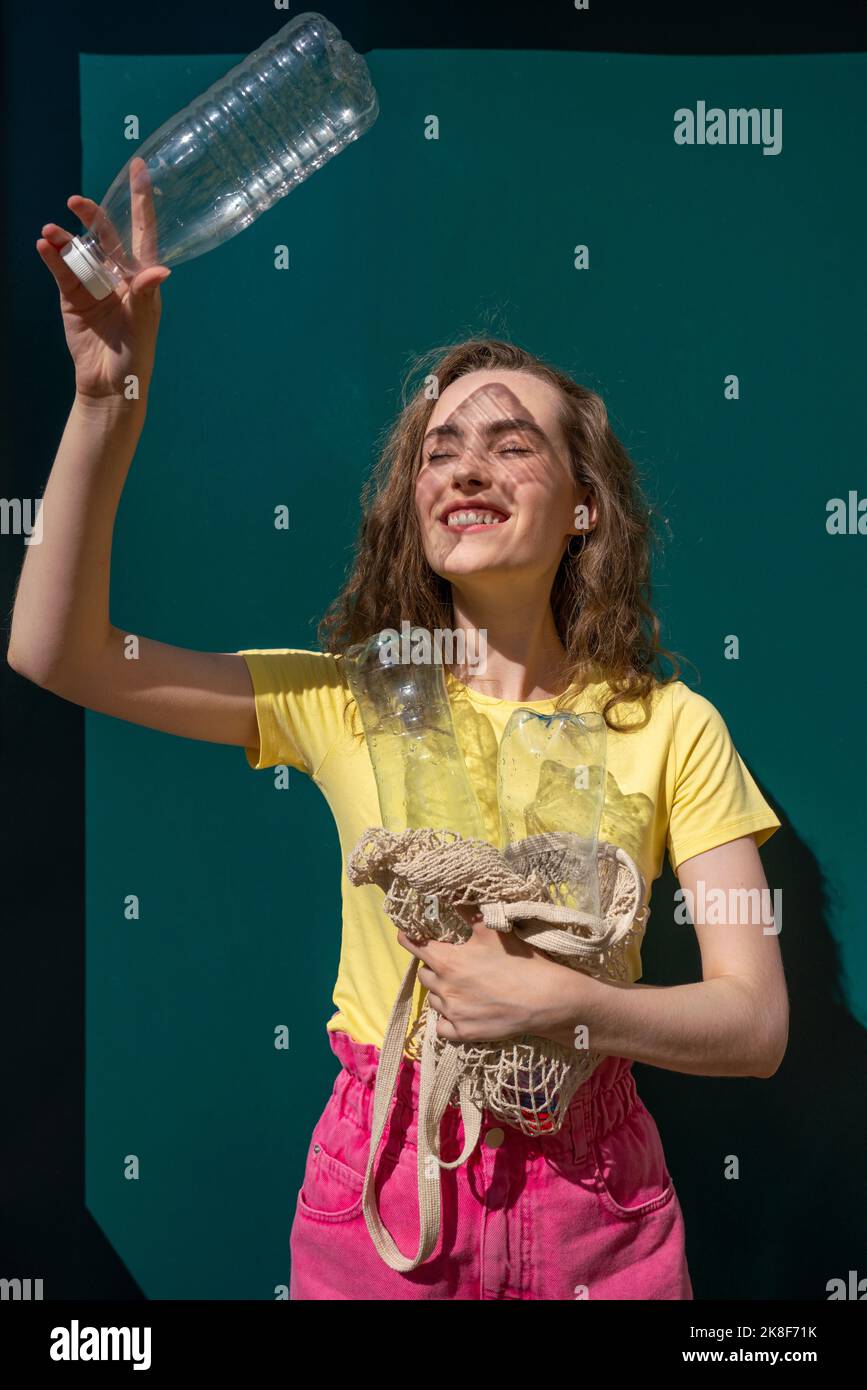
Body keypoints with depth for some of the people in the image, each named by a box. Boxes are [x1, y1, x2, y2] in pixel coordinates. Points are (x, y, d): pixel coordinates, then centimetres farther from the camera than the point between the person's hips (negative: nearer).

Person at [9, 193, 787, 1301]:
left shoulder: (670, 727, -7)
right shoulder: (348, 698, -5)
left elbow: (756, 1024, -7)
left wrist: (561, 1001, -22)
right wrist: (107, 400, -20)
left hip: (593, 1204, 0)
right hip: (380, 1182, 1)